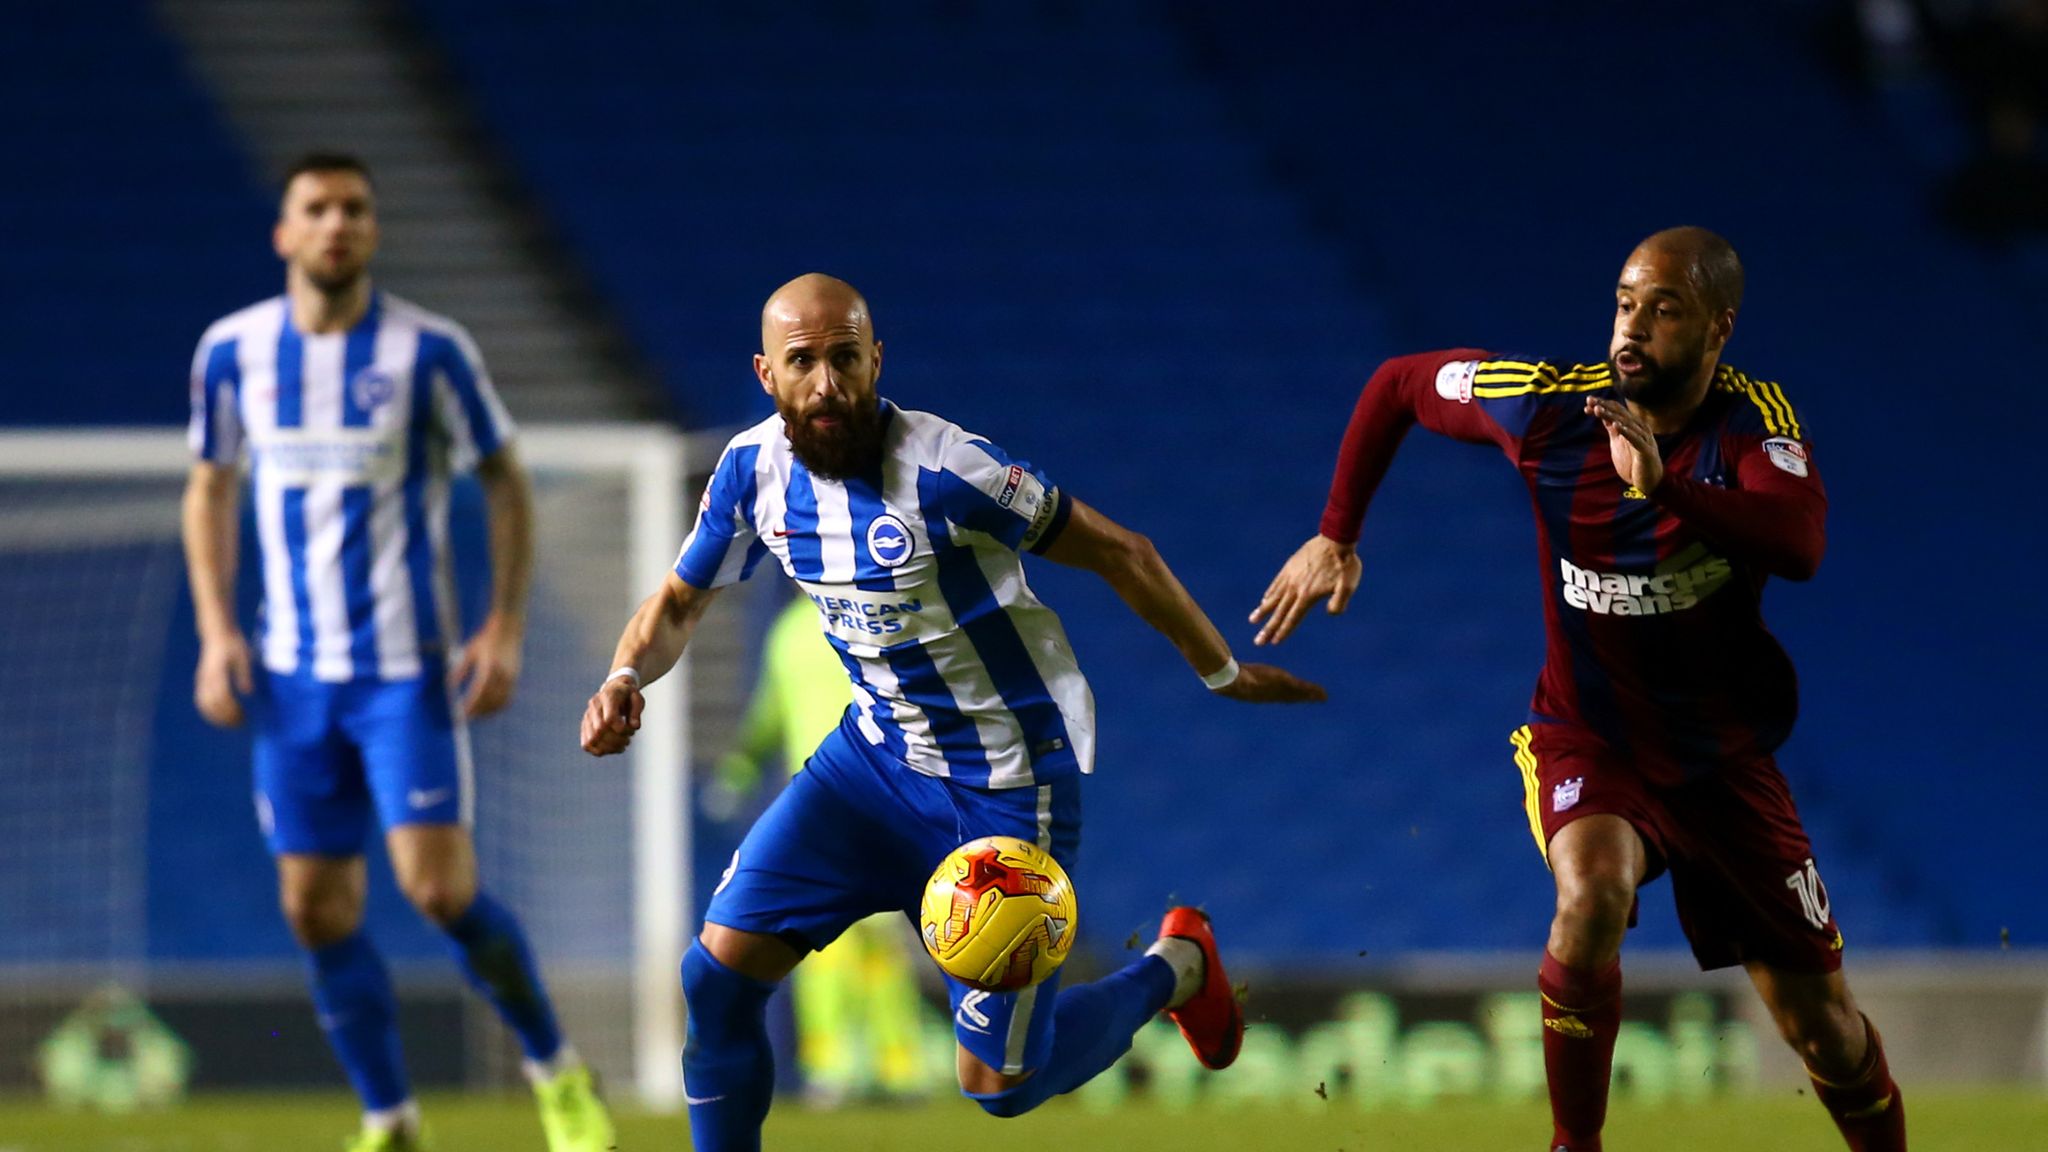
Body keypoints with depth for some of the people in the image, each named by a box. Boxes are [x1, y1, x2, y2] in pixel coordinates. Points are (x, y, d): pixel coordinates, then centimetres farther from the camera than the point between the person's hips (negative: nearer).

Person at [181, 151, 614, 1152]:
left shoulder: (429, 350, -7)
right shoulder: (234, 350, 2)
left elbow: (505, 481, 1)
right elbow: (210, 489, 14)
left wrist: (505, 629, -6)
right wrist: (216, 633, 4)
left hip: (407, 666, -4)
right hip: (292, 673, 4)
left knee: (440, 890, -14)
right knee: (317, 909, 1)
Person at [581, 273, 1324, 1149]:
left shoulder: (944, 470, -25)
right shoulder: (755, 469, -7)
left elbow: (1120, 555, -13)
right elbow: (680, 601, 10)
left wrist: (1223, 673, -2)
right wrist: (626, 676, -13)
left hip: (1006, 786, -5)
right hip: (877, 751, 5)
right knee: (718, 970, -11)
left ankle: (1175, 968, 27)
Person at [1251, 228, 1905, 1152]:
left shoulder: (1754, 418, -15)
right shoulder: (1551, 402, -14)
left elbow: (1800, 543, -36)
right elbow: (1398, 384, 4)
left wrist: (1664, 486, -48)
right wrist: (1336, 538, 1)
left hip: (1723, 756, 1)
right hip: (1588, 743, -1)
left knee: (1828, 1035, 6)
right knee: (1593, 891, -35)